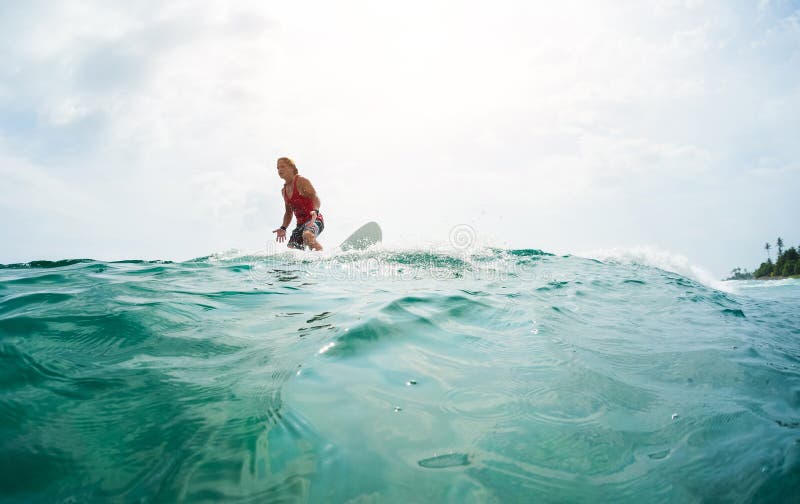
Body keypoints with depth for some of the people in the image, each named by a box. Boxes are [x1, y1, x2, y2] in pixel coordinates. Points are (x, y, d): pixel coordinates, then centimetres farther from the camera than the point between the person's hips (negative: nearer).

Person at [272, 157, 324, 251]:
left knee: (307, 235, -40)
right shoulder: (284, 190, 17)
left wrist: (315, 211, -37)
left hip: (314, 220, -8)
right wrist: (283, 228, 12)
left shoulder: (301, 181, -5)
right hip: (300, 223, 8)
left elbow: (315, 197, -17)